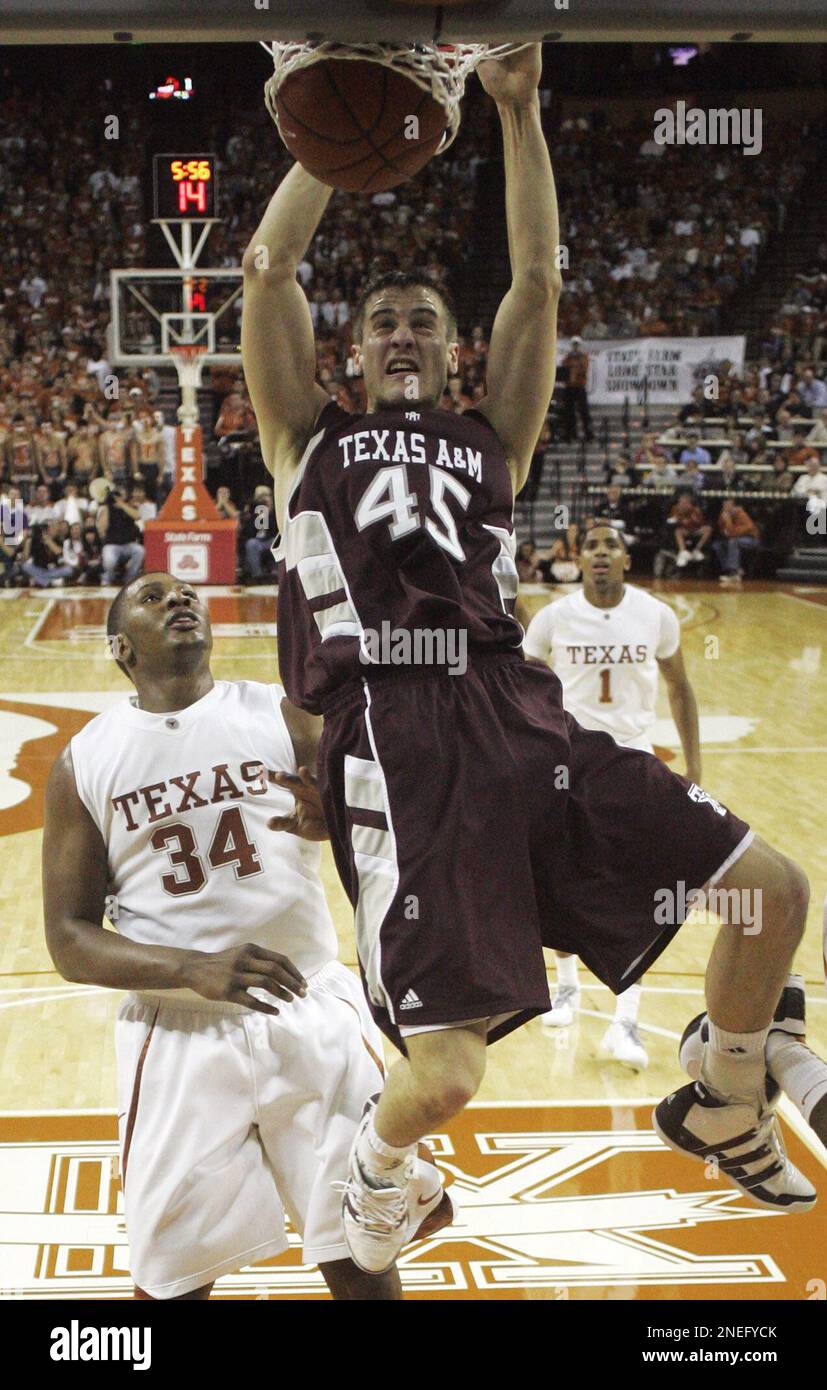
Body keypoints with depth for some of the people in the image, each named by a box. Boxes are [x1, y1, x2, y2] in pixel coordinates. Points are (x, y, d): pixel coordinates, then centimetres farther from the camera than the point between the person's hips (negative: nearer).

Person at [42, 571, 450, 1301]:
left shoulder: (282, 714, 2)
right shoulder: (85, 762, 2)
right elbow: (70, 940, -1)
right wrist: (195, 970, -19)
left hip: (312, 1010, 0)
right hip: (181, 1034, 0)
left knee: (359, 1258, 2)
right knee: (171, 1276, 6)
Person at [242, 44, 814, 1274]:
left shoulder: (492, 438, 24)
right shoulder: (310, 435, 19)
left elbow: (538, 281, 15)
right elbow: (268, 269, 10)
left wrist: (519, 110, 12)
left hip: (519, 717, 4)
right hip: (396, 742, -4)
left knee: (772, 890, -4)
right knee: (444, 1077, -15)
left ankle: (723, 1107, 25)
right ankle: (372, 1175, 24)